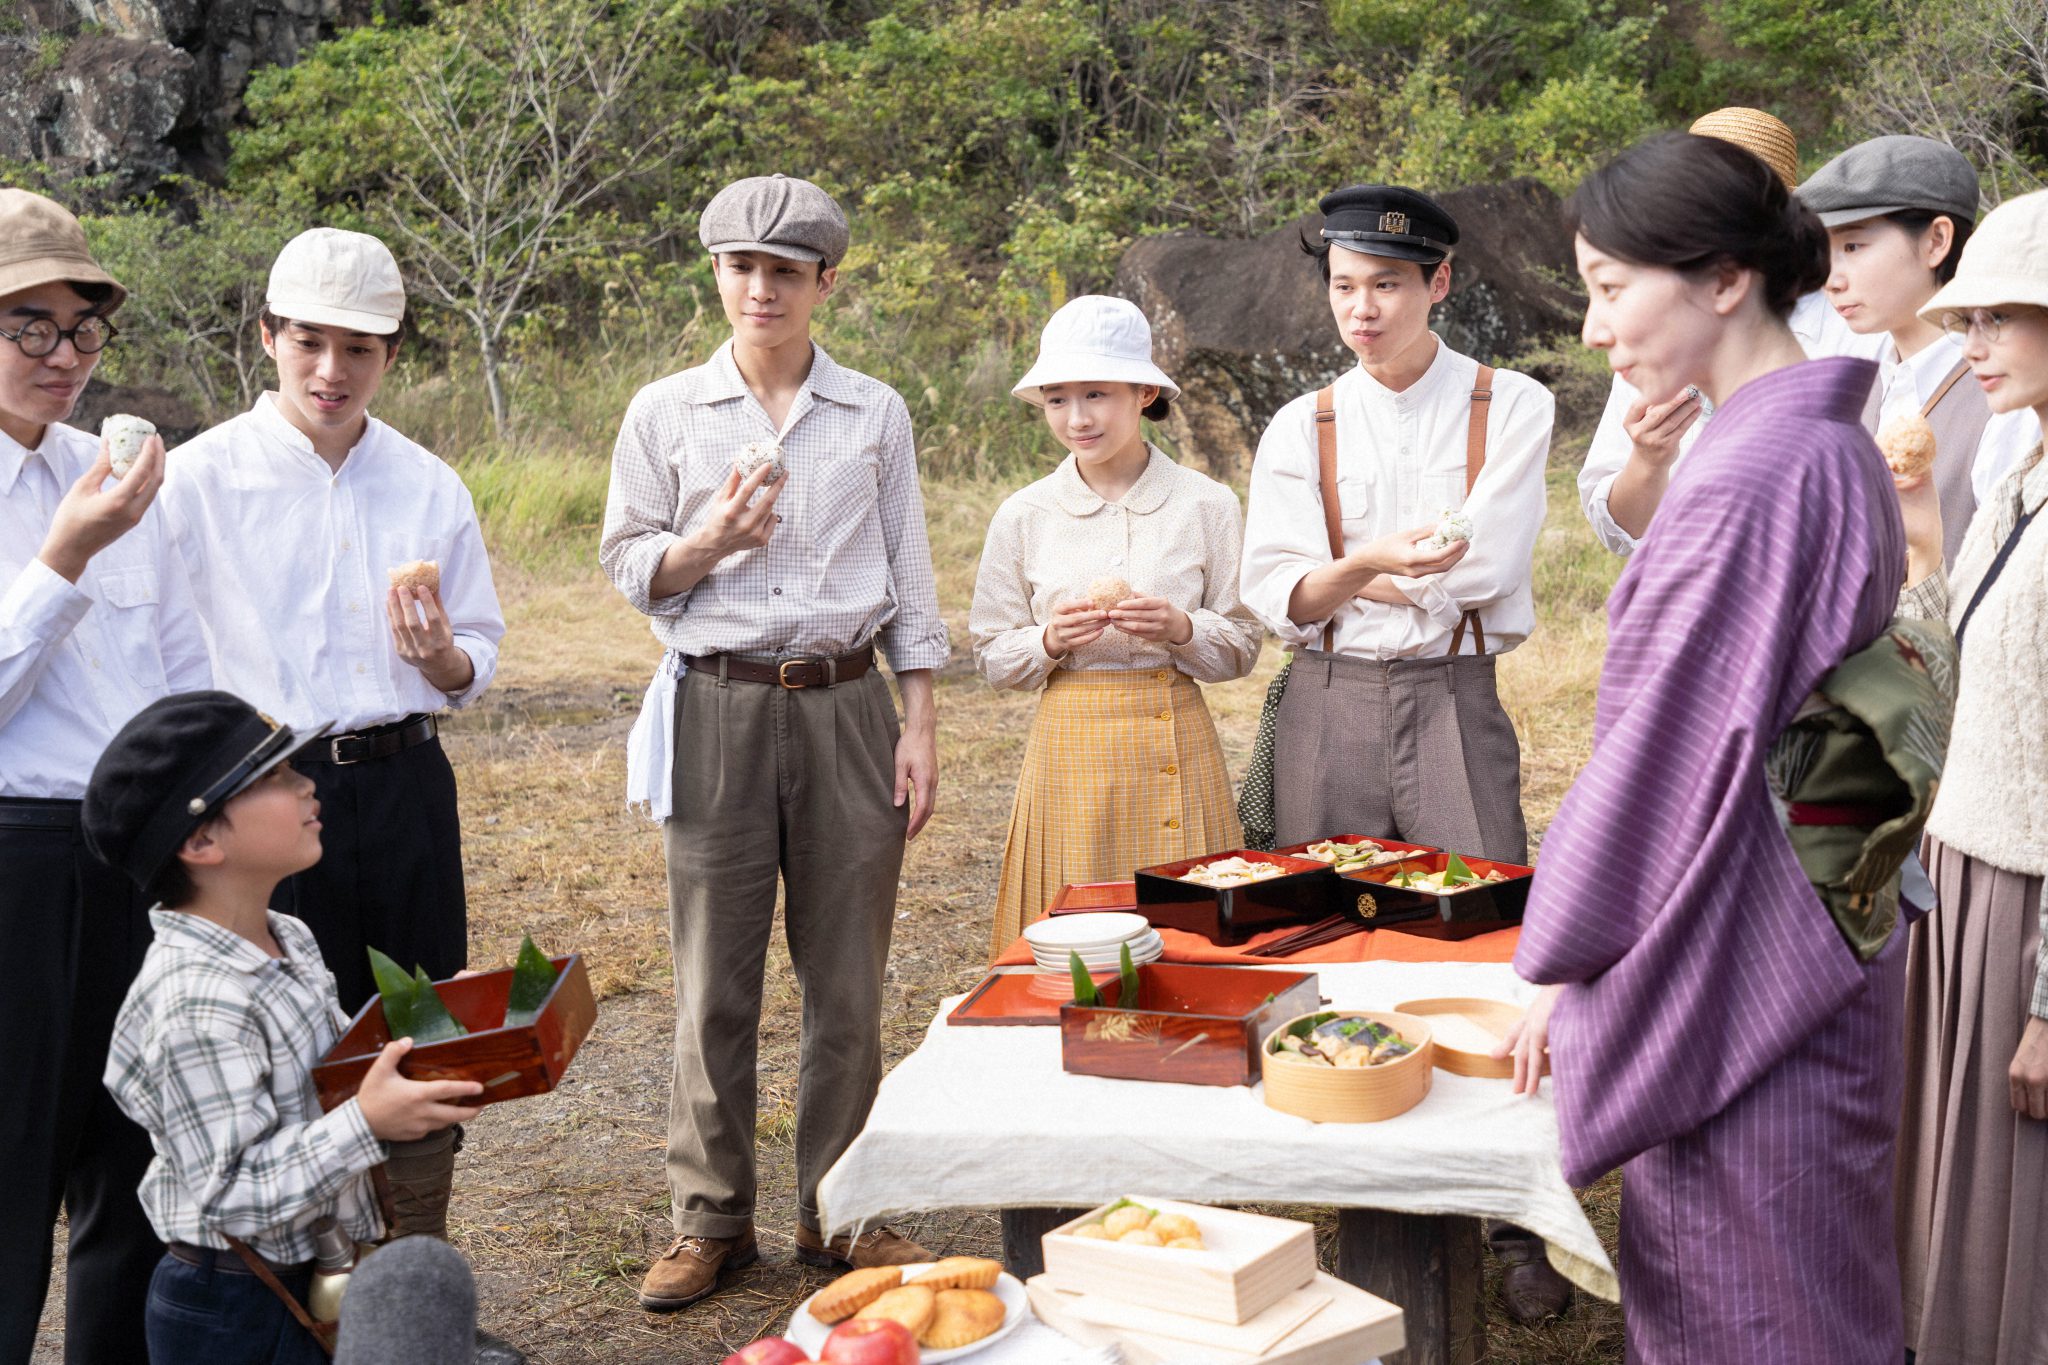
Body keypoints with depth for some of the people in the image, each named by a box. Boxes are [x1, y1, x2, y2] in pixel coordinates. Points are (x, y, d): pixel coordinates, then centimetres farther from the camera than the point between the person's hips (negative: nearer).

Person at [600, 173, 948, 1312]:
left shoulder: (877, 414, 7)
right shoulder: (666, 412, 4)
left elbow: (910, 584, 9)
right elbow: (628, 566, 7)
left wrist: (920, 727, 3)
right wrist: (707, 544, -14)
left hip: (847, 707, 1)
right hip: (720, 712, -1)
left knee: (848, 976, 5)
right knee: (715, 982, 3)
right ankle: (713, 1220, 16)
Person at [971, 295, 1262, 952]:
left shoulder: (1206, 504, 1)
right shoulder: (1023, 516, 3)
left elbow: (1243, 647, 5)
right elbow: (993, 656, 8)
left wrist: (1182, 630, -14)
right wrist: (1050, 641, -11)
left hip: (1175, 743, 0)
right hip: (1071, 745, 1)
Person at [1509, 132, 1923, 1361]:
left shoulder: (1748, 481, -23)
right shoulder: (1834, 446, 8)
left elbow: (1673, 761, -20)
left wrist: (1562, 967, -10)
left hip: (1736, 977, -10)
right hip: (1816, 954, 10)